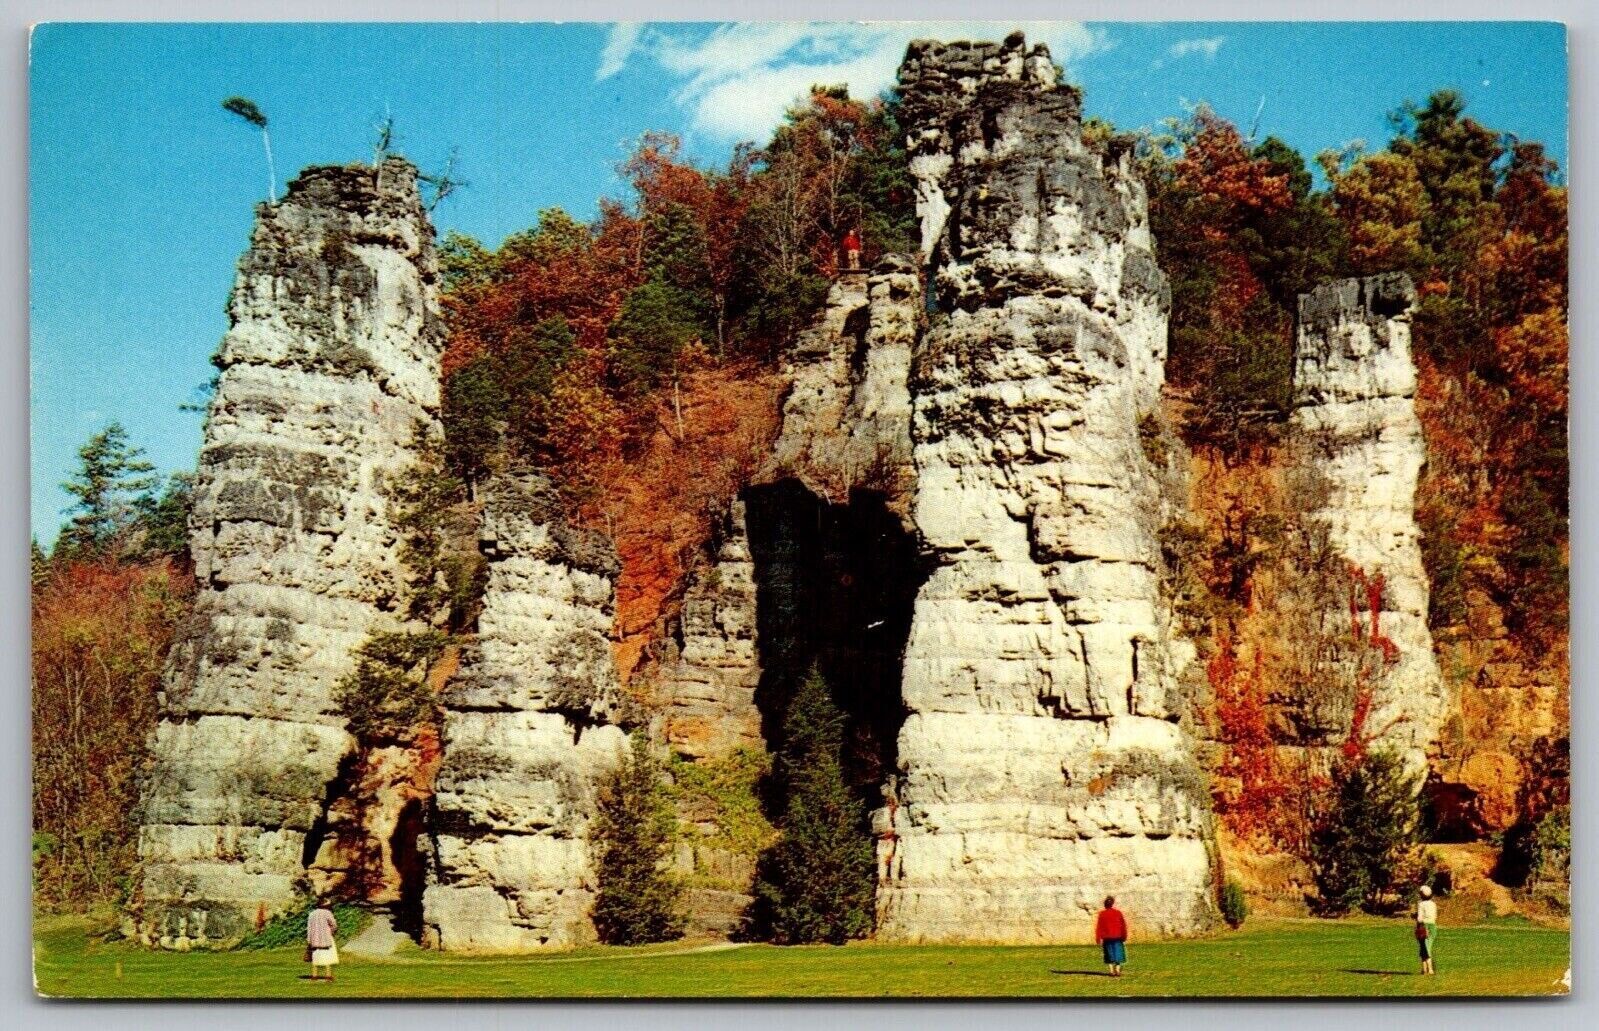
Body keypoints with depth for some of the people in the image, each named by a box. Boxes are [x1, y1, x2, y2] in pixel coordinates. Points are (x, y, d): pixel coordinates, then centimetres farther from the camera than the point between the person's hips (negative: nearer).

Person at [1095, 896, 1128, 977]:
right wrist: (1124, 937, 8)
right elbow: (1123, 925, 0)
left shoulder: (1102, 914, -5)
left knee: (1110, 954, 8)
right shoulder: (1118, 912, -2)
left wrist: (1098, 939, 0)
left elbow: (1099, 927, -5)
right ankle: (1117, 970, 1)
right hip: (1117, 937, 0)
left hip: (1107, 937, 0)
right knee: (1118, 954, 8)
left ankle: (1112, 971, 3)